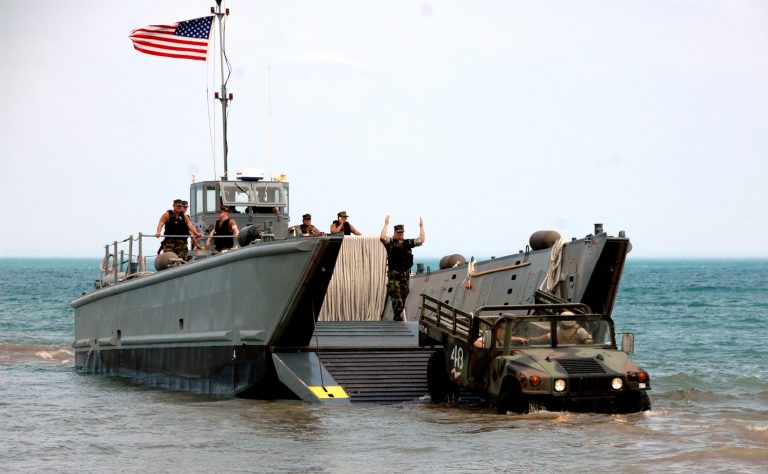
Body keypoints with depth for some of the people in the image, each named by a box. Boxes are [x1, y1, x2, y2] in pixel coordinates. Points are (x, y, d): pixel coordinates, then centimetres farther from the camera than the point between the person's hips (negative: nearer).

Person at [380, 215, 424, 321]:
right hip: (393, 275, -5)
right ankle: (398, 316, -16)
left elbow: (421, 240, 7)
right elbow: (382, 237, -21)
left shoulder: (407, 243, 12)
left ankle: (397, 317, 17)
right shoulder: (390, 243, -1)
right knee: (396, 297, -13)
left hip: (405, 275, 5)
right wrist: (386, 224, -20)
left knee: (403, 296, 8)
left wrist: (421, 227, 4)